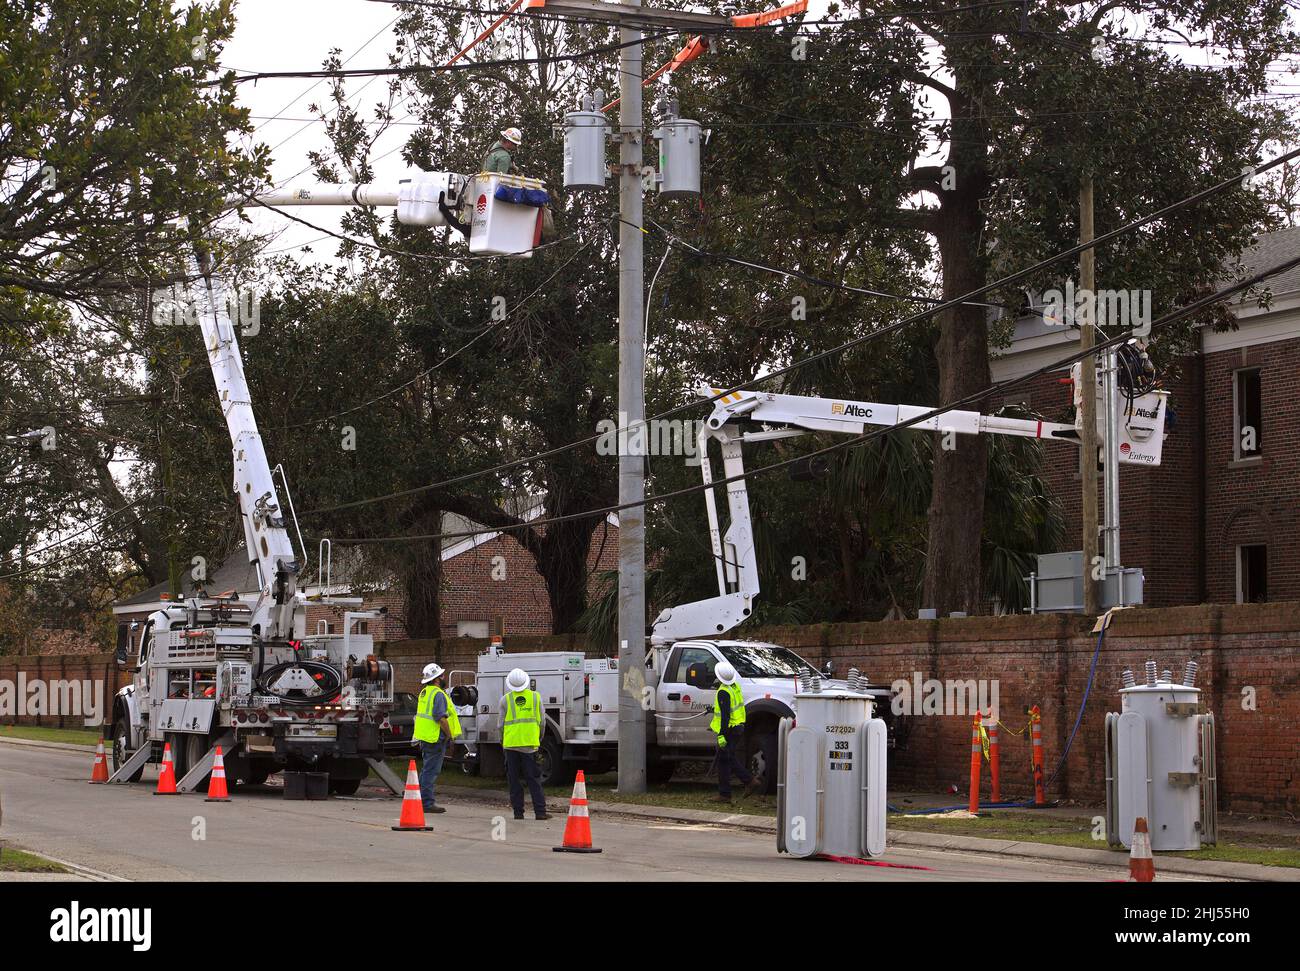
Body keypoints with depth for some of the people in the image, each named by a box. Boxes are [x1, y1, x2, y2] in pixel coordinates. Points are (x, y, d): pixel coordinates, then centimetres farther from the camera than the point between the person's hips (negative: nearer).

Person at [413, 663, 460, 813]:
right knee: (431, 771, -7)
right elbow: (440, 717, -22)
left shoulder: (424, 693, 16)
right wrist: (450, 736, -14)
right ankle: (427, 802, -6)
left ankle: (422, 799, 22)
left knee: (426, 770, 17)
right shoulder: (438, 694, -15)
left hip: (424, 737, 10)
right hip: (436, 738, -10)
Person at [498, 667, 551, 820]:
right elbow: (541, 720, 7)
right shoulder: (535, 697, 2)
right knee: (533, 779, 3)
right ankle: (540, 811, -3)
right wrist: (539, 737, 23)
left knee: (514, 779, 6)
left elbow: (500, 723, 3)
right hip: (530, 743, 1)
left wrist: (502, 739, 21)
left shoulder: (506, 699, -1)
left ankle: (518, 812, 5)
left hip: (511, 743, -1)